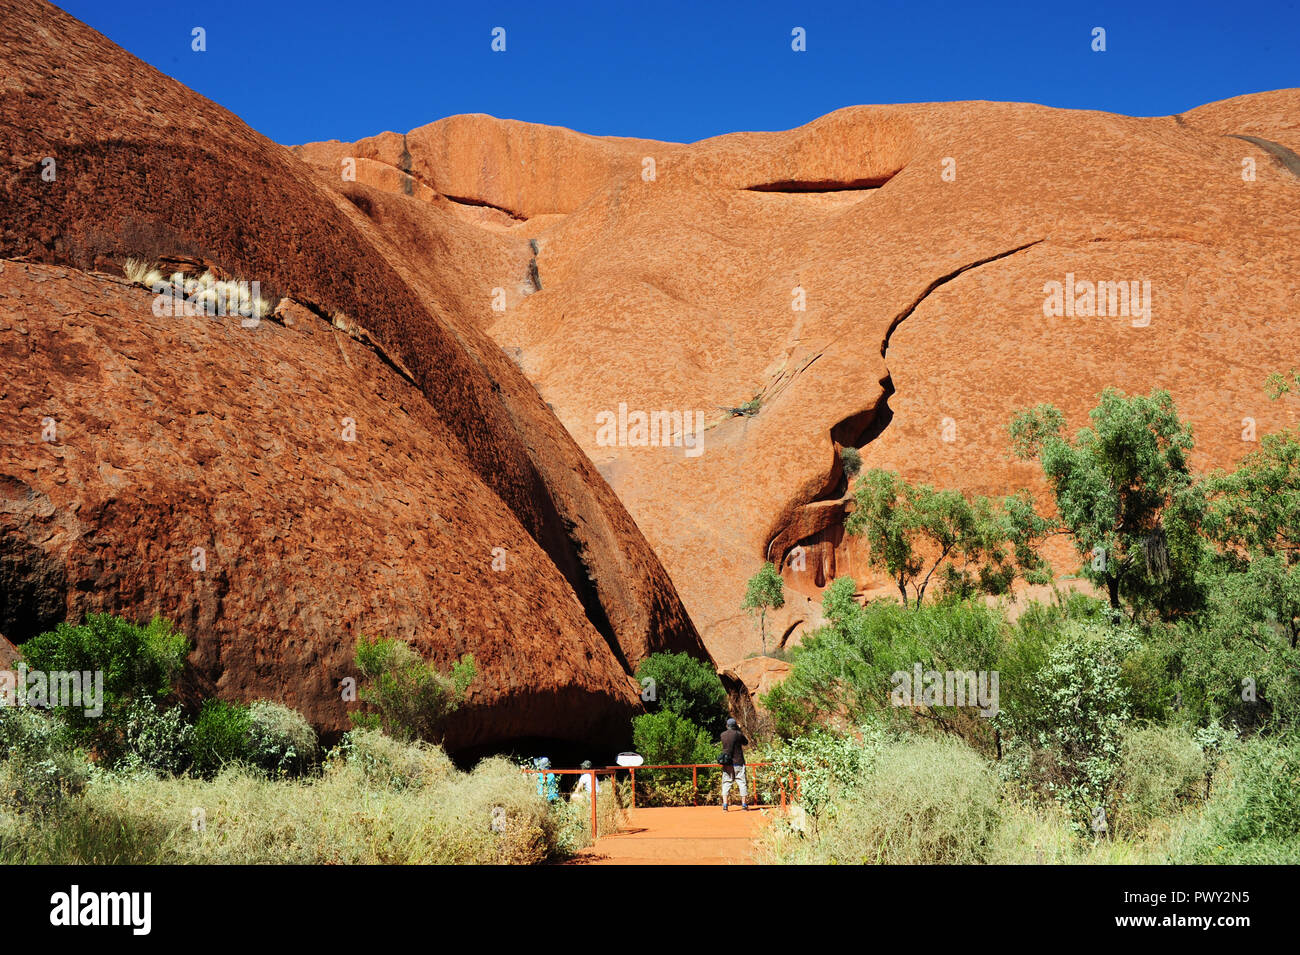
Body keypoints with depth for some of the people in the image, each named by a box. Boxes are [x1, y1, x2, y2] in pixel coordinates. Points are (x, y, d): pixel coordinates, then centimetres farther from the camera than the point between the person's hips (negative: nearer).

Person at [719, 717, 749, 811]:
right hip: (738, 762, -3)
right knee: (741, 782, 4)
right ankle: (744, 804, 5)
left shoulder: (723, 734, 3)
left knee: (726, 783, 6)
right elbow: (746, 743, 7)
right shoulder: (738, 734, -7)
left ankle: (725, 805, -1)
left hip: (726, 762, 3)